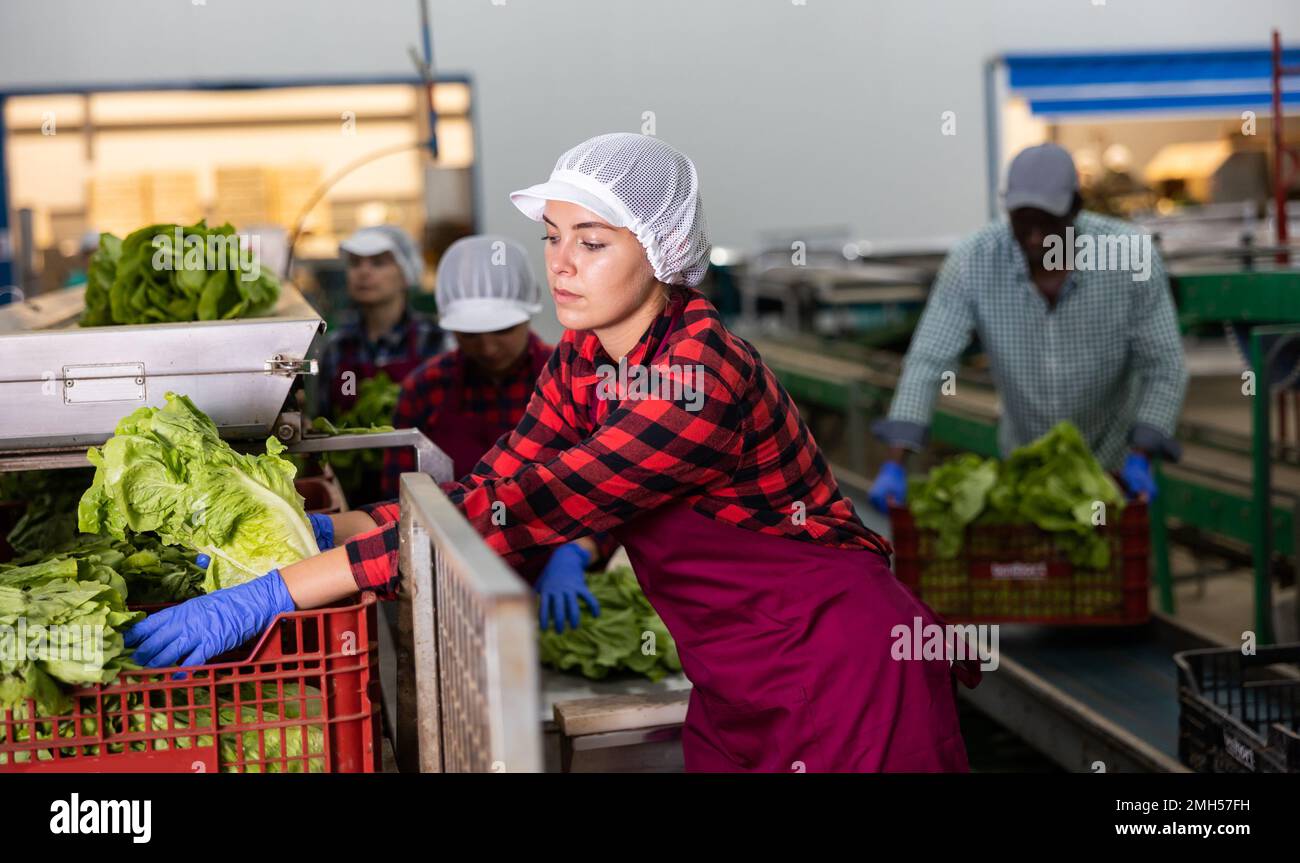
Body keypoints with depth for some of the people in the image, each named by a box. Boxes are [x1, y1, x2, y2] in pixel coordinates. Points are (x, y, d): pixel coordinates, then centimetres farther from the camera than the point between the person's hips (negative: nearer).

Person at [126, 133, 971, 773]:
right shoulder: (583, 363, 0)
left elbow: (510, 517, -31)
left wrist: (272, 593, -32)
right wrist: (321, 529, -16)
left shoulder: (703, 379, -27)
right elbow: (486, 489, -3)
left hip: (839, 669, -7)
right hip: (736, 680, 7)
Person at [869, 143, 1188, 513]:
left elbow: (1164, 367, -19)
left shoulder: (1131, 252, -27)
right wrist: (894, 465, -34)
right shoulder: (972, 261, -24)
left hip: (1116, 459, -1)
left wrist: (1140, 460, -31)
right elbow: (928, 362, -23)